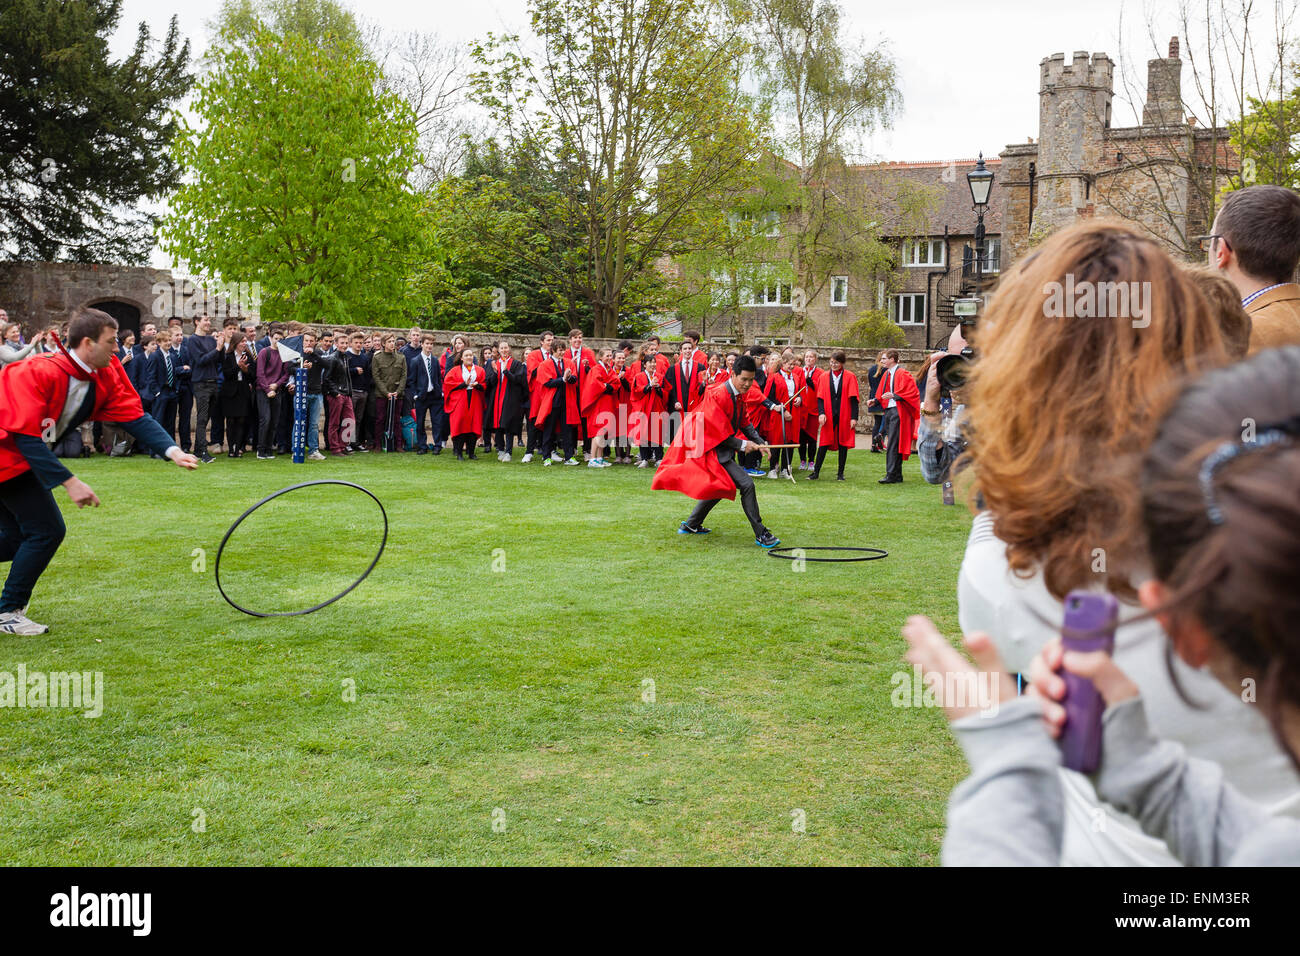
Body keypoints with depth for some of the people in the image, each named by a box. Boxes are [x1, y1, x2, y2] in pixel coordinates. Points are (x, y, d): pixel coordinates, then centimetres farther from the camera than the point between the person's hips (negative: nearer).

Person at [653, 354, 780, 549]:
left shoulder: (739, 396, 6)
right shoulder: (719, 396, -22)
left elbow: (744, 424, 15)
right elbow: (719, 434, -21)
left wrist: (759, 443, 2)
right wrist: (742, 444, -15)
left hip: (724, 450, 10)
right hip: (714, 451, -10)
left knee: (720, 487, 25)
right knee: (746, 484, -18)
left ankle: (691, 525, 39)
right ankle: (761, 535, -12)